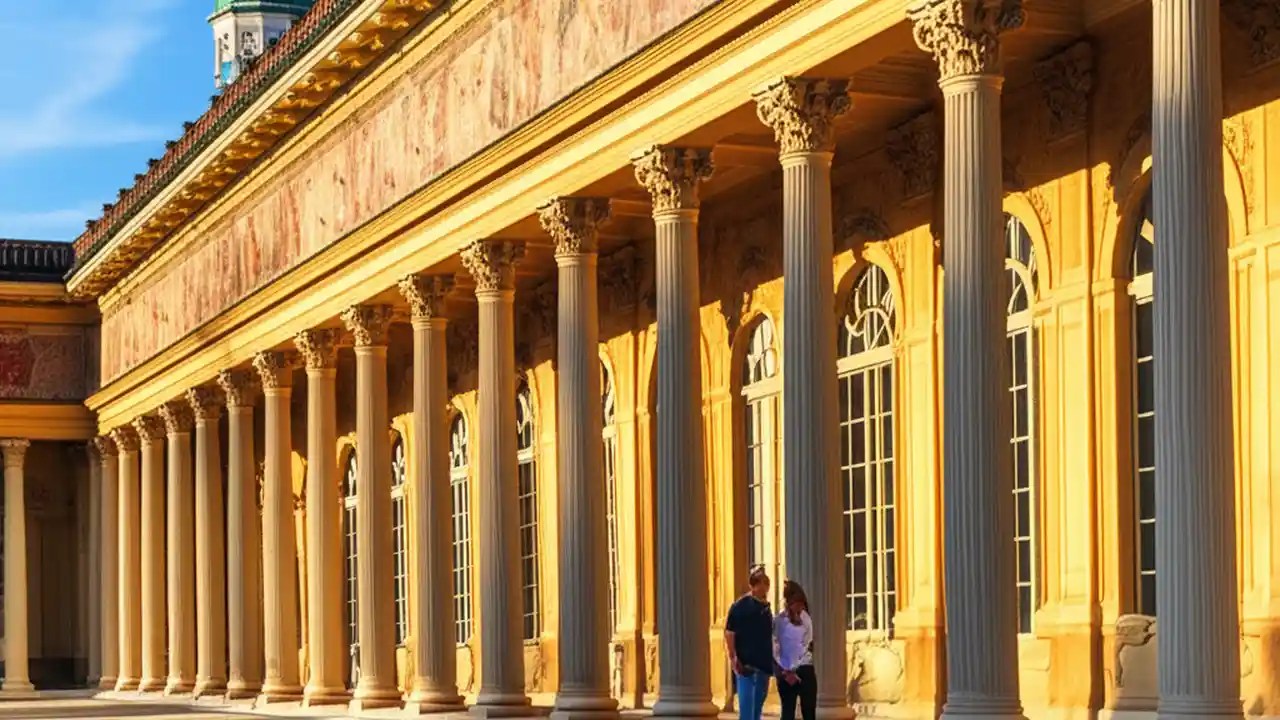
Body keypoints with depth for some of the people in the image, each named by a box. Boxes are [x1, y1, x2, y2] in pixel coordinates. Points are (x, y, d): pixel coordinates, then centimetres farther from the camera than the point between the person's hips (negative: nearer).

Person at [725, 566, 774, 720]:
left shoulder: (766, 608, 11)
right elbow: (729, 634, -12)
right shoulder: (740, 606, -10)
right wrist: (733, 658, -20)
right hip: (746, 666, -7)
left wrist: (771, 663, 15)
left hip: (763, 665, 7)